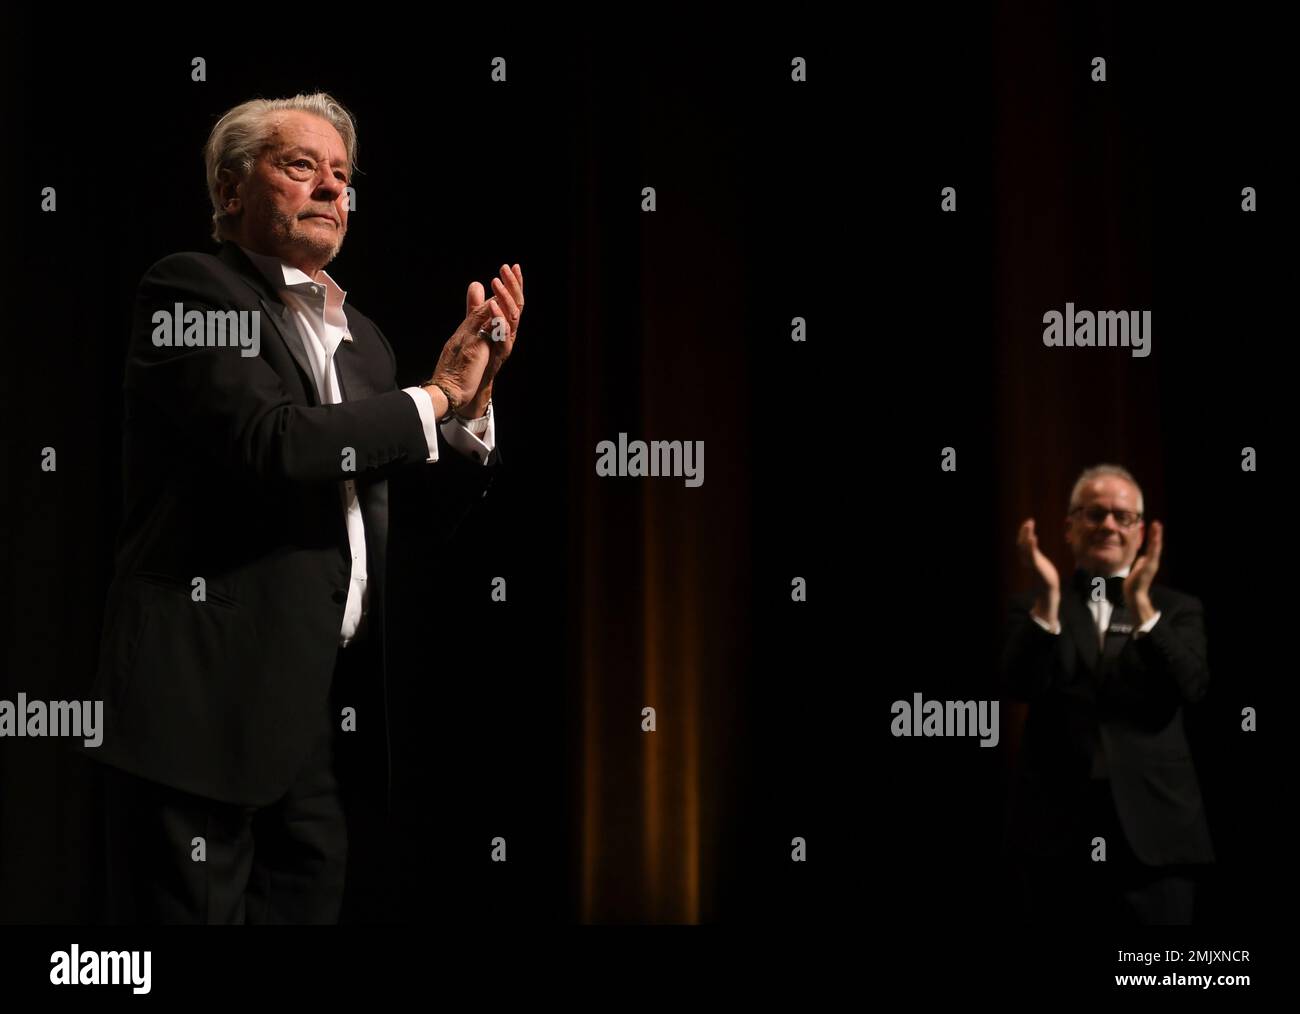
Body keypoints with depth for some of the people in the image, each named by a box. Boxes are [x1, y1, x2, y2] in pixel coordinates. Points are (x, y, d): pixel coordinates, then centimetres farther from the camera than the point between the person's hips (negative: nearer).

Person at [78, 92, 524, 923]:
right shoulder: (190, 289, -3)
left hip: (336, 715, 7)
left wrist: (474, 398, 1)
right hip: (210, 699, -7)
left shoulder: (361, 337, 19)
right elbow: (274, 443, -20)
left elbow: (431, 515, 18)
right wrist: (434, 398, -7)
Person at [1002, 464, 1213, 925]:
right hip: (1057, 832, 0)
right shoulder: (1033, 608, 9)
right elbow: (1021, 687, -7)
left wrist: (1141, 603, -20)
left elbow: (1192, 687, -8)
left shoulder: (1177, 608, 9)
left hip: (1154, 830, 0)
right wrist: (1047, 599, -19)